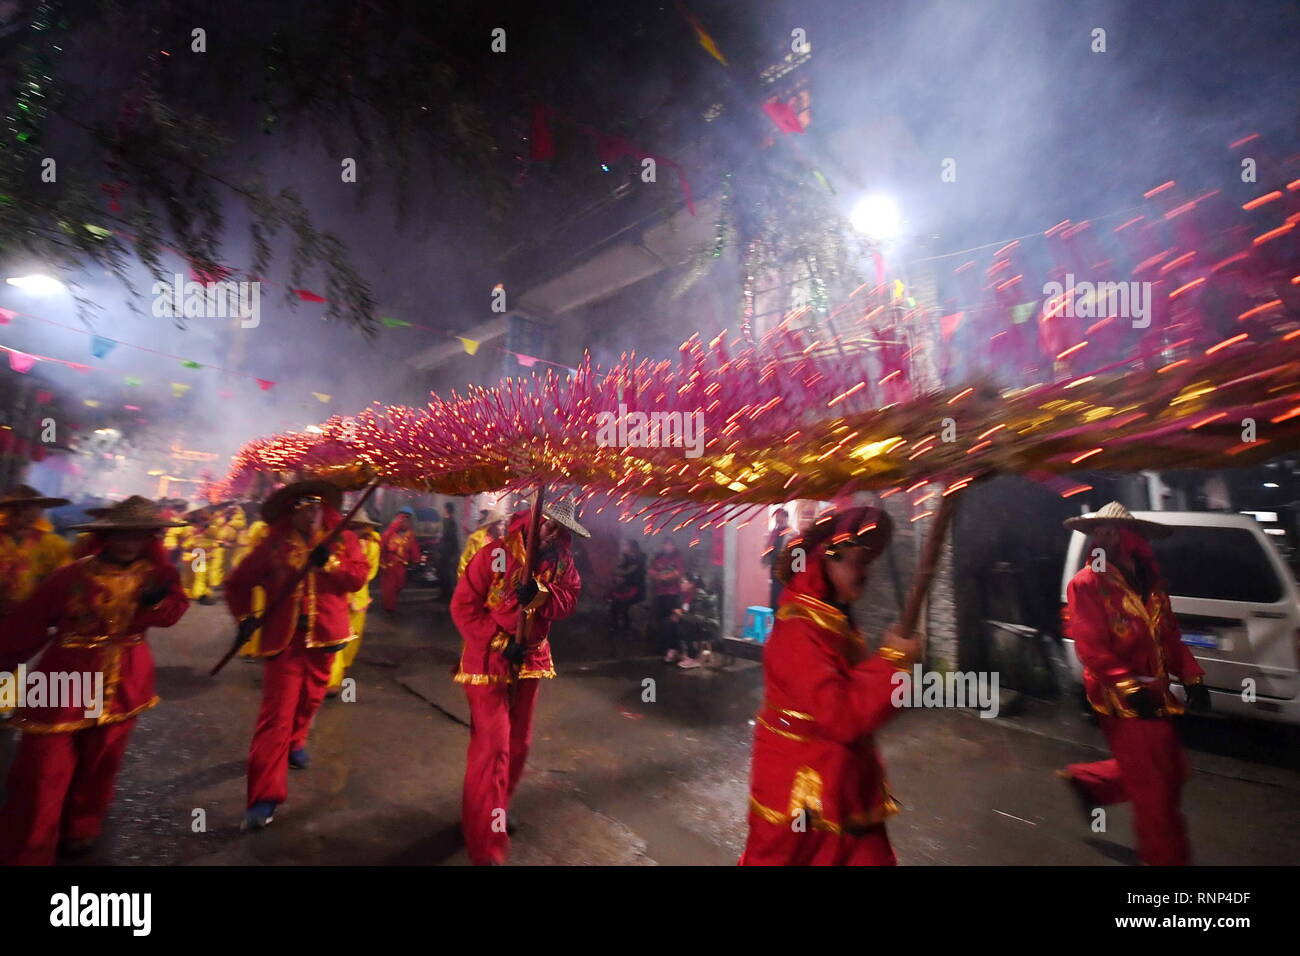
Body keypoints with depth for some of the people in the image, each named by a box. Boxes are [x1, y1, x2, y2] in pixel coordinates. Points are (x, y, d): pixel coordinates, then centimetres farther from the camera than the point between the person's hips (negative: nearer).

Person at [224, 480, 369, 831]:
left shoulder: (342, 540, 0)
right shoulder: (274, 545, -1)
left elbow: (358, 577, -11)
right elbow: (238, 583, 8)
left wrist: (330, 561, -24)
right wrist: (245, 617, -3)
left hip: (324, 635, 2)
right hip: (284, 638, -2)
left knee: (310, 699, 19)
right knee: (276, 713, -4)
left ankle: (294, 743, 49)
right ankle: (265, 796, 0)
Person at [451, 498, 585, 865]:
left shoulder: (562, 560, -2)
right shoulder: (494, 555, -18)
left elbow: (568, 601, -9)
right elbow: (463, 607, -16)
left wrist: (539, 593, -29)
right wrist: (500, 642, -21)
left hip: (530, 660, 6)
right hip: (488, 662, -6)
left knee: (518, 743, 18)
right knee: (492, 748, -6)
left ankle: (498, 807, 43)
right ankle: (486, 843, 6)